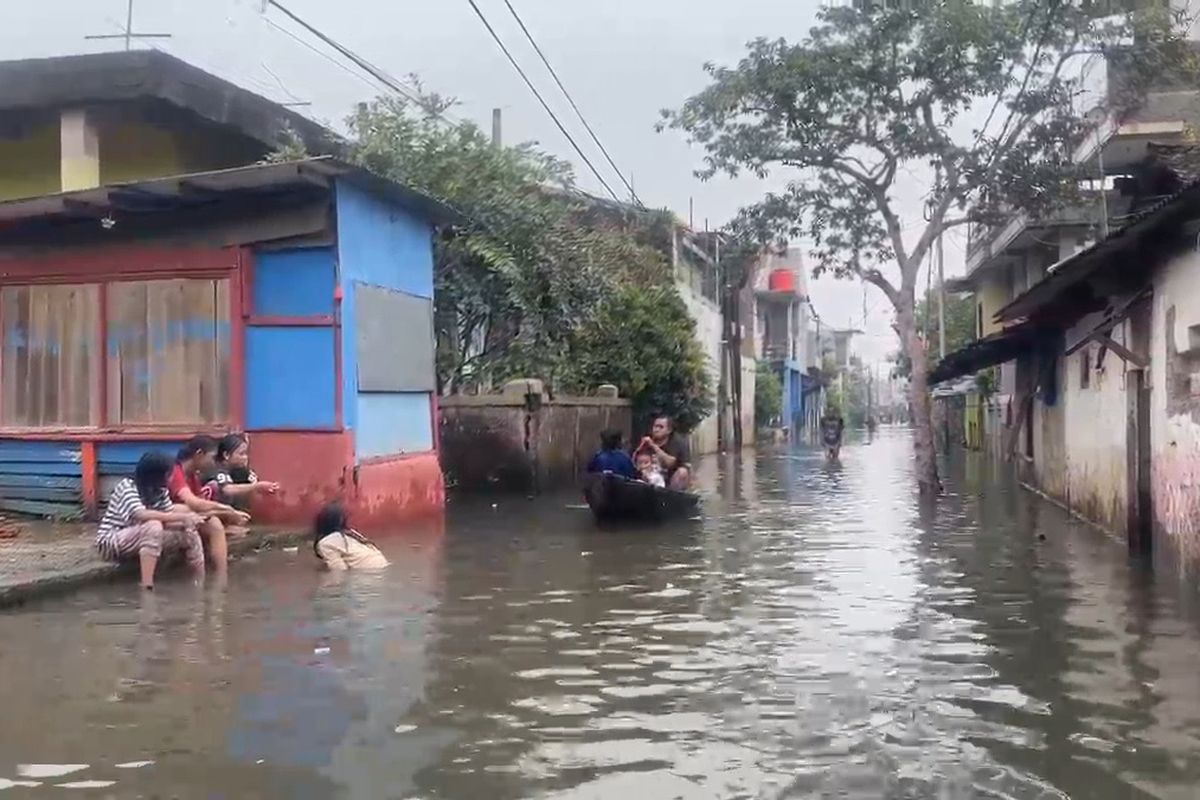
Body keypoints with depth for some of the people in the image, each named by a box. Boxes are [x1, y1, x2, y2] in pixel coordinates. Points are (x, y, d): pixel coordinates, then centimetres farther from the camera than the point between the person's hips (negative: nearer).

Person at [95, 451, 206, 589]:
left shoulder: (160, 491, 0)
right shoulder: (127, 486, -22)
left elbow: (168, 519, -6)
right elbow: (141, 515, -38)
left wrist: (187, 521, -27)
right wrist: (182, 517, -41)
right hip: (111, 542, -8)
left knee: (189, 533, -5)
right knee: (153, 526, -35)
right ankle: (146, 588, -39)